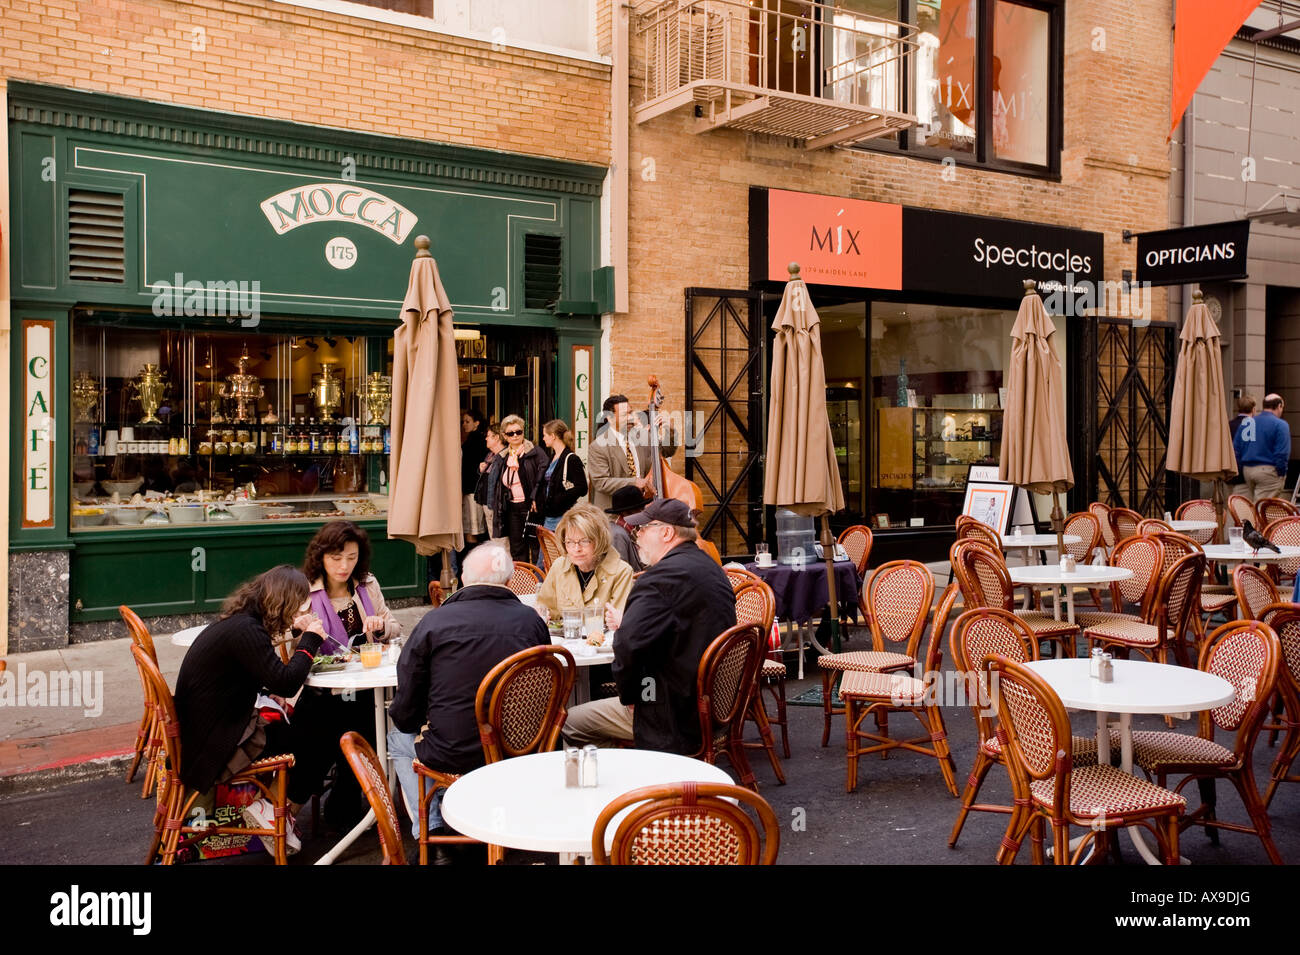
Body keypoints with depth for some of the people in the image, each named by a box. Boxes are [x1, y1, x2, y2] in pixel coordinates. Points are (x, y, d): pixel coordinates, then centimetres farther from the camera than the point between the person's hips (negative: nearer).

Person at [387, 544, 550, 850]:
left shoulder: (434, 622, -13)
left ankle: (429, 833, 25)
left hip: (451, 755, -4)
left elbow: (405, 714, -7)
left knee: (398, 739, 29)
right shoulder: (532, 621, -5)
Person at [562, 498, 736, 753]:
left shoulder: (660, 578, -22)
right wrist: (625, 623, 14)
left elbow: (630, 646, -32)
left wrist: (629, 696, -14)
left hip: (678, 717, -10)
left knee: (569, 722, 2)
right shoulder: (711, 567, 10)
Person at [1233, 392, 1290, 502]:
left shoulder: (1245, 423, 11)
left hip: (1247, 470, 6)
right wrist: (1281, 474, -5)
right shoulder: (1280, 425, -7)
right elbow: (1282, 453, -13)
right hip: (1268, 470, -6)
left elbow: (1236, 448, 11)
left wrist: (1241, 468, 15)